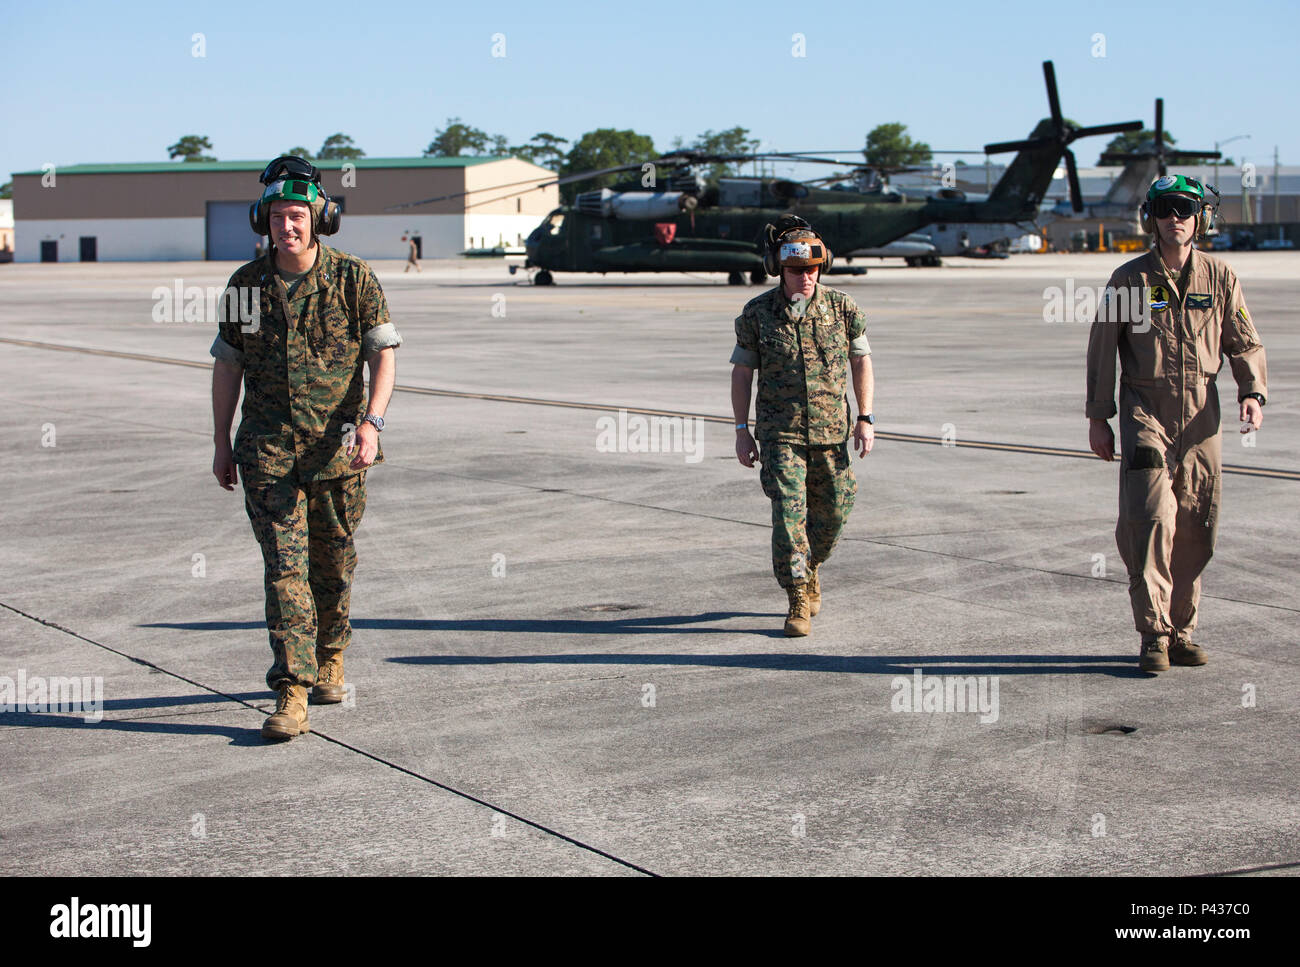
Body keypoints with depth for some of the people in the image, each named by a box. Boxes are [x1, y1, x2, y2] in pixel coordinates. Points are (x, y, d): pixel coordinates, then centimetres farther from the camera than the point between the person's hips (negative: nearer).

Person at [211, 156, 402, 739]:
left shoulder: (353, 280, -3)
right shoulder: (247, 284, 3)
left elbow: (384, 353, -5)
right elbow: (227, 365, 11)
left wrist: (371, 421, -19)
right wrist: (222, 444, 10)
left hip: (336, 447, 0)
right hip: (267, 449, 1)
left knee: (333, 562, 11)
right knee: (285, 565, -8)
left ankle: (330, 659, 36)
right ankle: (292, 695, -11)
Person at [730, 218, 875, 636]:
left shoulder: (842, 308, -1)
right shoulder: (757, 314, -4)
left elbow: (861, 361, 7)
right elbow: (742, 371, 3)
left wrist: (866, 419, 1)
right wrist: (742, 430, 0)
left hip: (831, 429, 2)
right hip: (779, 432, -2)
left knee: (833, 511, 8)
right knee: (788, 511, -11)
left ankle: (810, 568, 36)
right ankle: (798, 600, -4)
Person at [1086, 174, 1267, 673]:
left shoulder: (1220, 278, 7)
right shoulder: (1129, 279, 1)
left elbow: (1245, 344, 10)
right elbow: (1101, 348, 4)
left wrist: (1253, 393, -8)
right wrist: (1098, 417, 2)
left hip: (1200, 417, 3)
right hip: (1145, 412, -3)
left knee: (1195, 528, 4)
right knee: (1151, 519, -13)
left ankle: (1181, 630, 17)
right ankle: (1154, 634, -6)